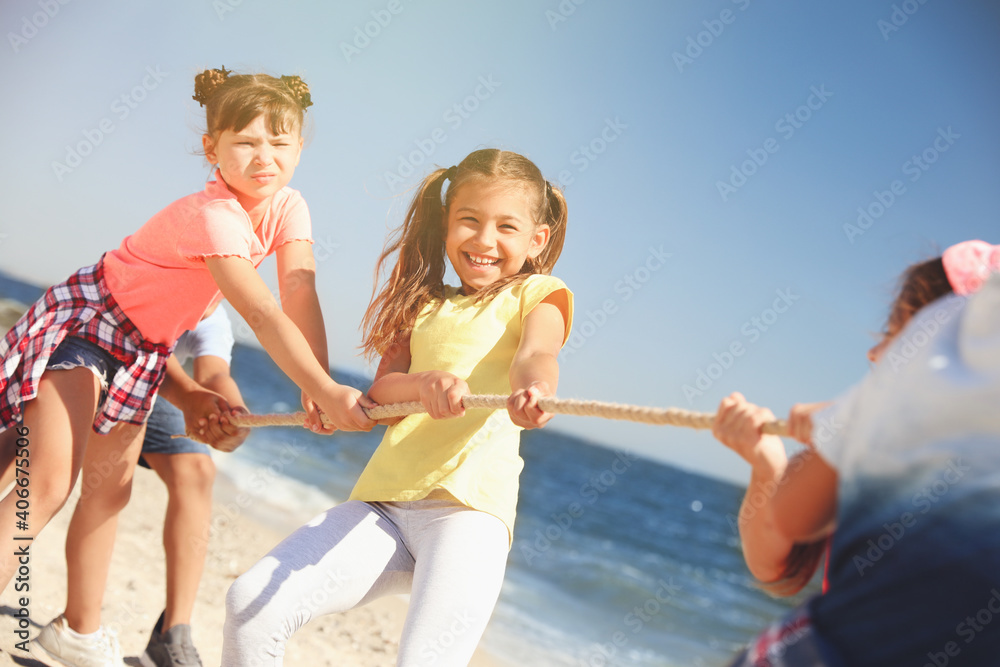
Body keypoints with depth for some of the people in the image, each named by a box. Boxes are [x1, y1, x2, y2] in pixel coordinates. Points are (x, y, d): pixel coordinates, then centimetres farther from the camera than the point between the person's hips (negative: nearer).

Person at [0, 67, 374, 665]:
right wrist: (327, 393, -45)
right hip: (81, 323, -8)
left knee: (114, 483, 14)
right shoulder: (213, 216, -33)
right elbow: (264, 315, -40)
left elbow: (302, 294, -18)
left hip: (143, 346, 8)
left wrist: (319, 387, -27)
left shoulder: (288, 207, -10)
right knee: (50, 483, -20)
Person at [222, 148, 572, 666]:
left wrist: (533, 390, -39)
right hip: (382, 503, 5)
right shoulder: (425, 305, 22)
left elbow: (534, 356, -14)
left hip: (468, 508, -4)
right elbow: (380, 391, 9)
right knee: (250, 604, -10)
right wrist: (425, 383, -15)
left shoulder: (534, 293, 9)